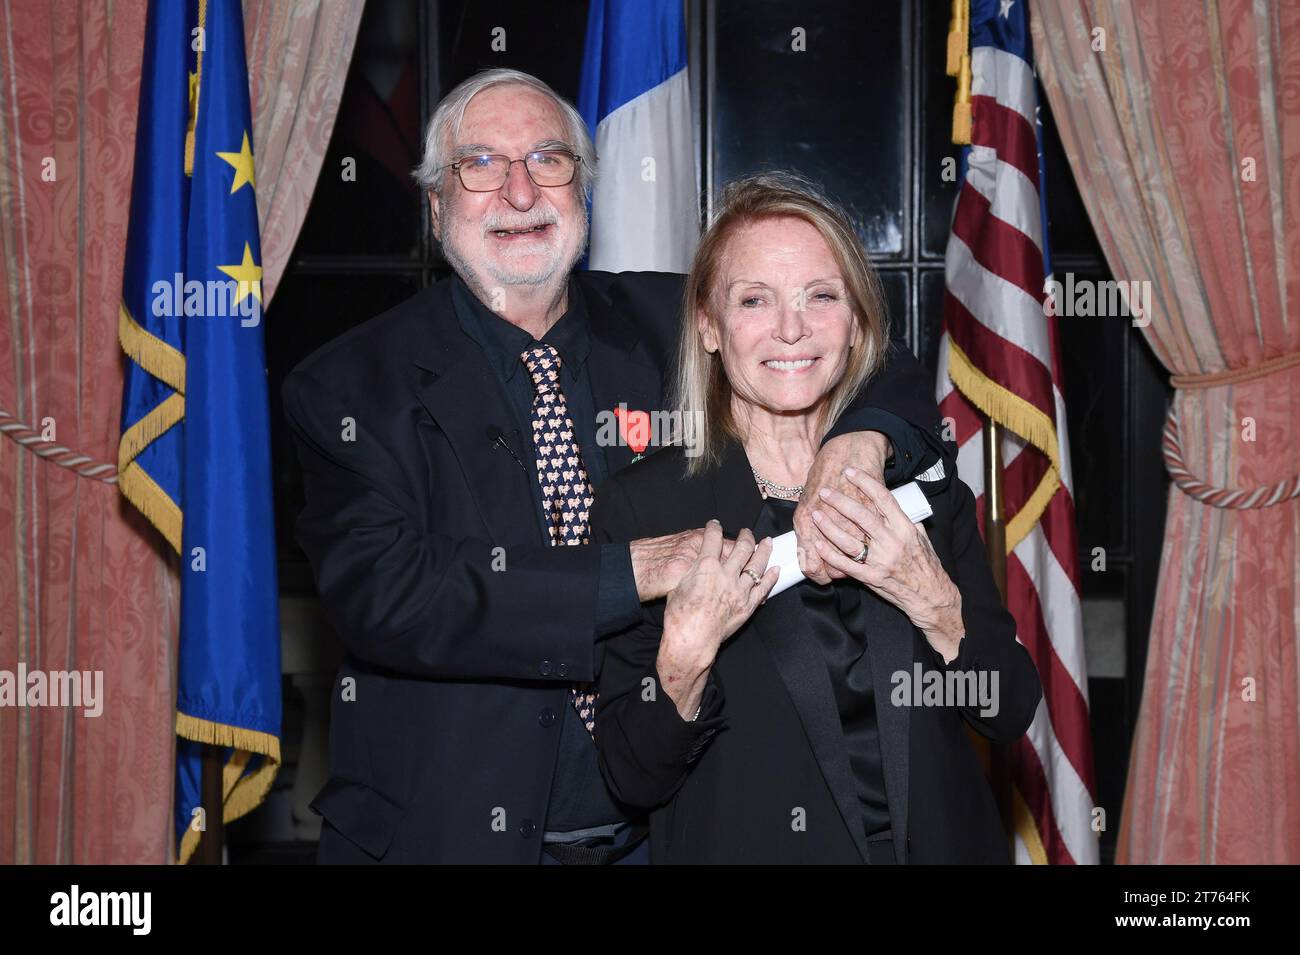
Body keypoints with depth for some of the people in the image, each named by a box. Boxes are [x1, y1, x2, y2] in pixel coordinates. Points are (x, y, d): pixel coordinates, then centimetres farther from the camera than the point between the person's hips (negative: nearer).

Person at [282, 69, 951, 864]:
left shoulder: (667, 323, 1)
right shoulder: (350, 388, -8)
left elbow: (883, 368, 5)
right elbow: (382, 595, -20)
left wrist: (862, 439, -19)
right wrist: (629, 573, -25)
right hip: (455, 831, -3)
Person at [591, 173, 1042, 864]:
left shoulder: (926, 489, -4)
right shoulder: (640, 507, -13)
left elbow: (1010, 714, -5)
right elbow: (632, 779, -12)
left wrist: (935, 605, -21)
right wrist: (684, 658, -29)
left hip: (938, 842, 3)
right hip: (744, 846, -3)